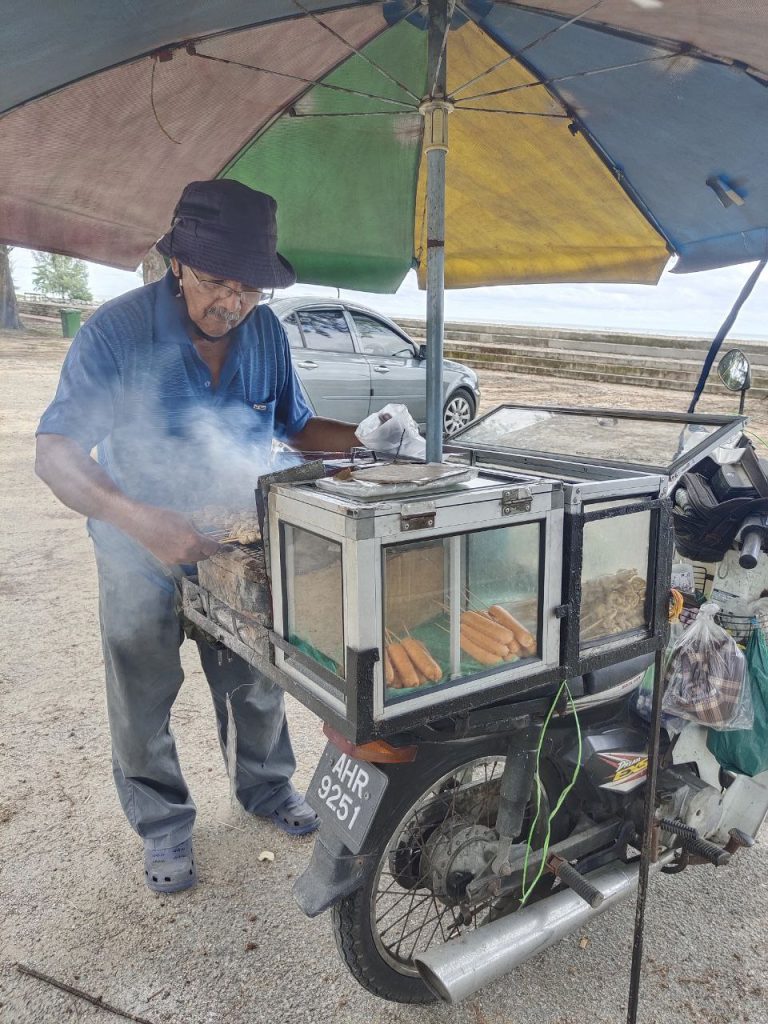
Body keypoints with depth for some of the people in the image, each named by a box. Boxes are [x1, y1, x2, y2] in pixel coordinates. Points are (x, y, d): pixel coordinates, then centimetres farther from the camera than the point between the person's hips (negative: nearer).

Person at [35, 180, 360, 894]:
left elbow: (297, 426, 3)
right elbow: (54, 454, -28)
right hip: (140, 555, -3)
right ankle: (163, 826, 37)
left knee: (256, 685, 17)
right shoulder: (117, 332, -23)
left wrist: (365, 438, -17)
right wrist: (140, 520, -46)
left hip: (240, 544, 3)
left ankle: (266, 788, 44)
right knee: (144, 701, 12)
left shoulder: (265, 332, -10)